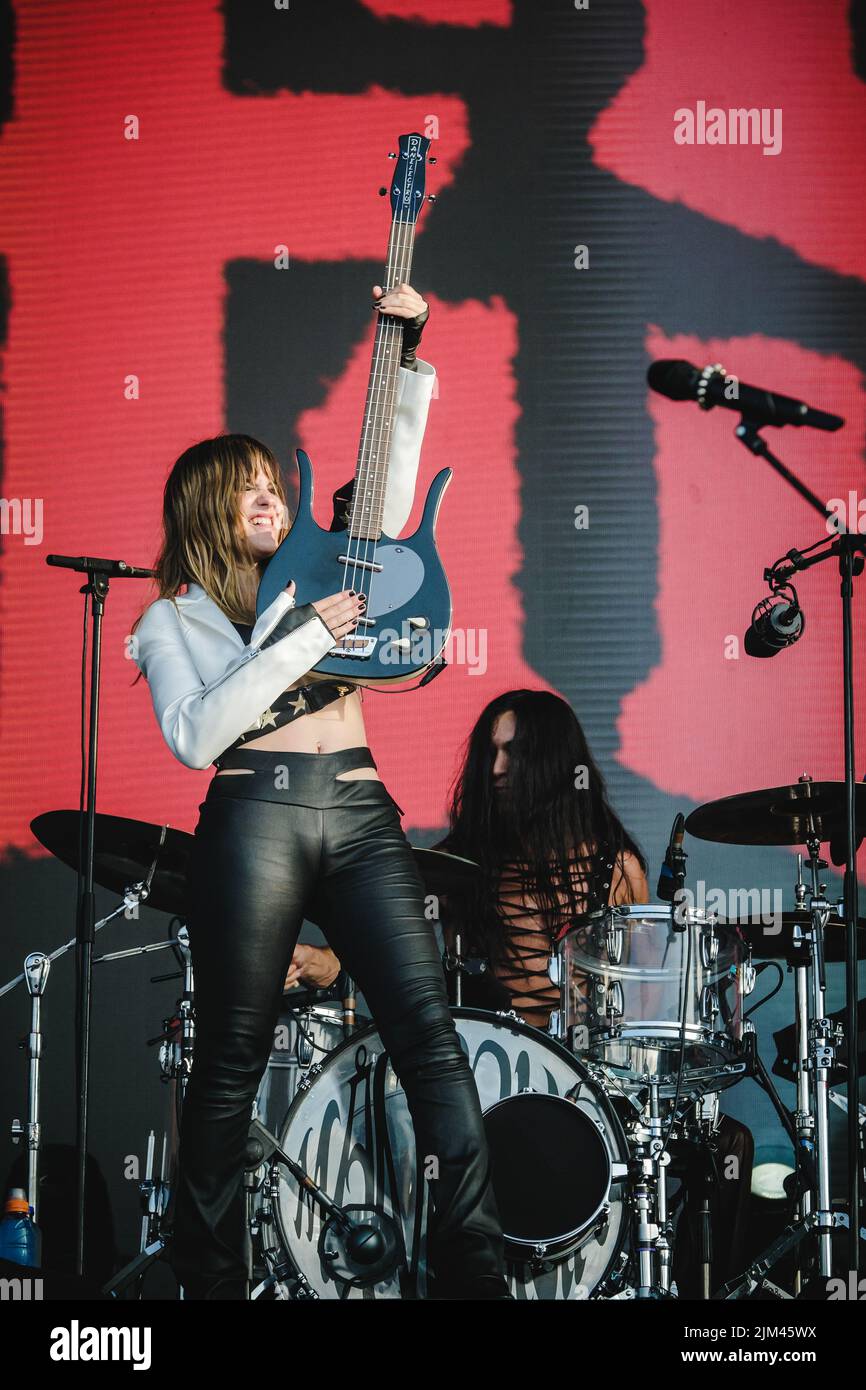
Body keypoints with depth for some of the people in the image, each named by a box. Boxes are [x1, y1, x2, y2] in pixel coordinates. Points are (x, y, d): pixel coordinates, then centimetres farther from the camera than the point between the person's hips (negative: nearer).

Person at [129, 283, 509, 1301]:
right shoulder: (173, 619, 11)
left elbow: (392, 474, 24)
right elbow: (195, 736, -6)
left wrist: (407, 357, 15)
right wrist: (303, 638, -9)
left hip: (361, 814, 4)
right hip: (254, 817, -3)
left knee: (431, 1036, -9)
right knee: (232, 1061, 0)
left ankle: (473, 1272, -7)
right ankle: (211, 1276, 12)